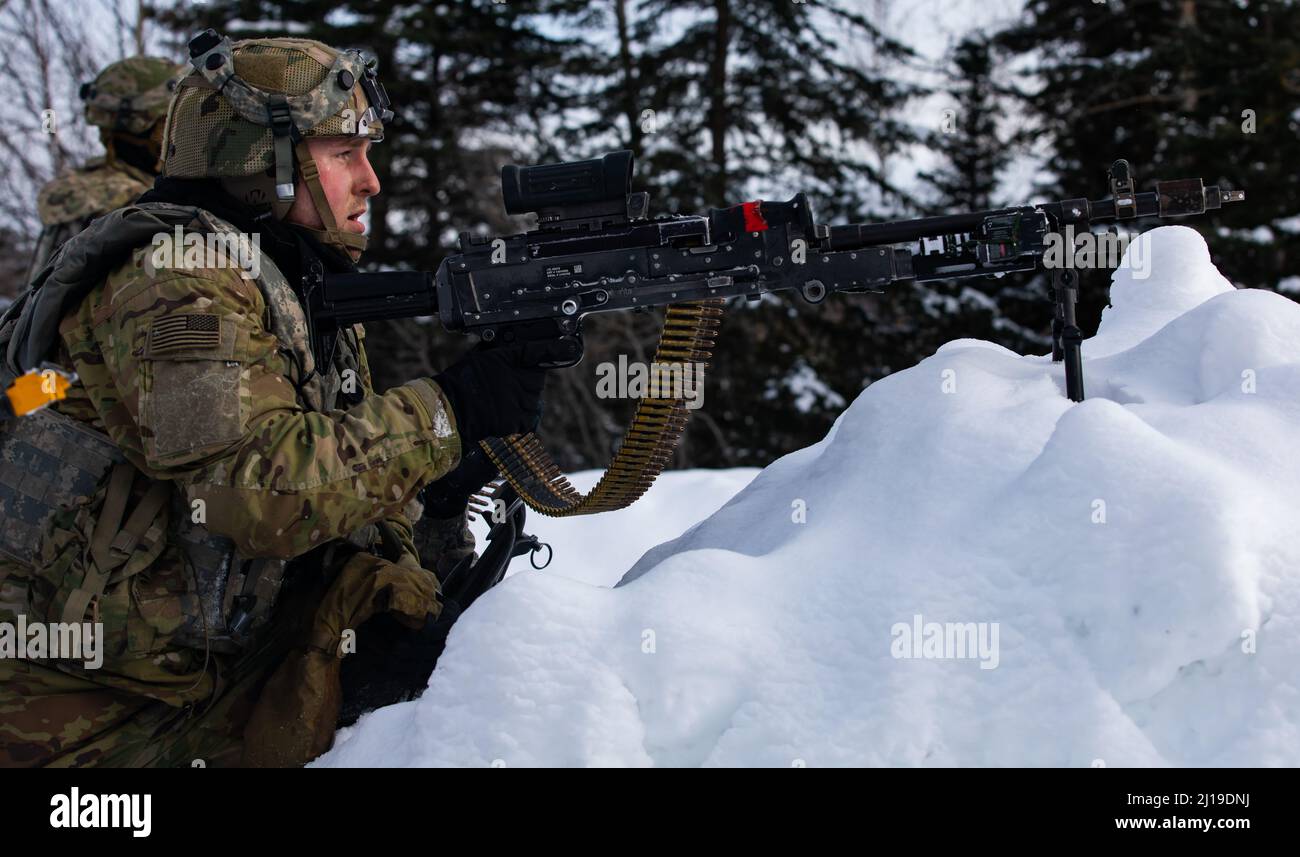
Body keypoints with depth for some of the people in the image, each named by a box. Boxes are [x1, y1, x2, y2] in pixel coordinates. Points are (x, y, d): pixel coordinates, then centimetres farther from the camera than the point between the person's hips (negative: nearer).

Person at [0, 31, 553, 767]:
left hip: (215, 674, 7)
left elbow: (354, 463, 9)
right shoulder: (182, 272, -18)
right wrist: (446, 411, -23)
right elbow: (260, 485, -29)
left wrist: (406, 603, -8)